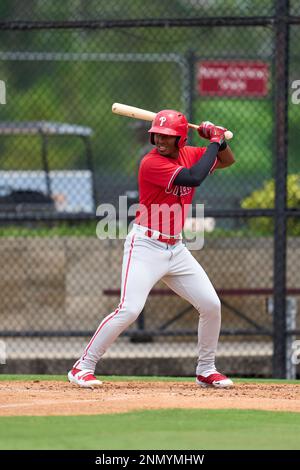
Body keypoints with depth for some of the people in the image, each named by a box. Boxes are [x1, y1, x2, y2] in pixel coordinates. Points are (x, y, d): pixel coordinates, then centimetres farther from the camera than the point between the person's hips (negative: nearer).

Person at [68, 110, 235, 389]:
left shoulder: (188, 155, 5)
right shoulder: (151, 163, -18)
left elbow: (227, 161, 18)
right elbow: (194, 178, -29)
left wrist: (218, 139, -3)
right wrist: (215, 142, -17)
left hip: (176, 249, 7)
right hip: (145, 247, -7)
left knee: (211, 306, 4)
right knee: (129, 310, -20)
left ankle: (206, 371, 20)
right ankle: (83, 367, -12)